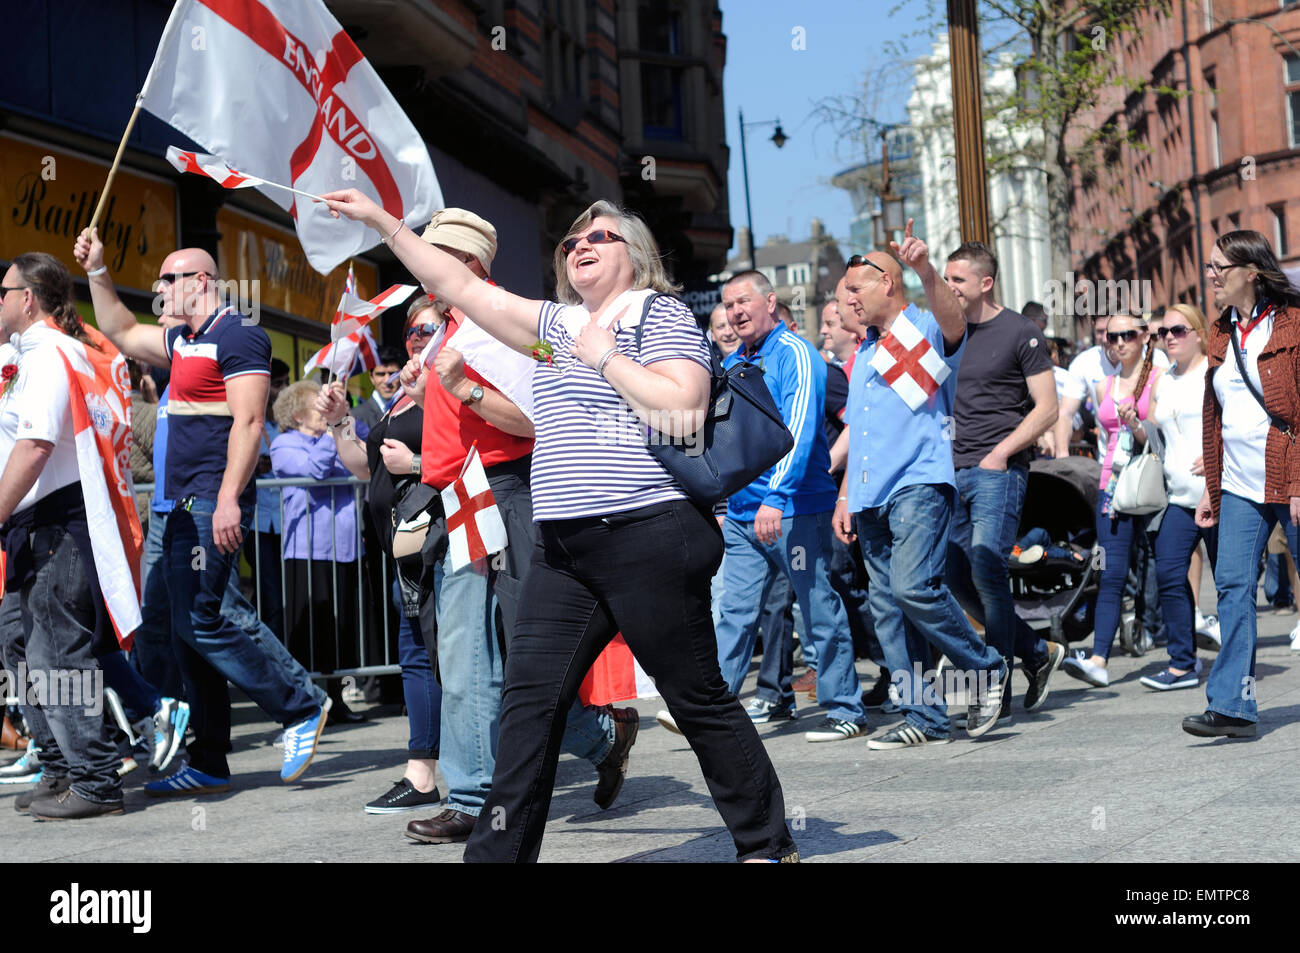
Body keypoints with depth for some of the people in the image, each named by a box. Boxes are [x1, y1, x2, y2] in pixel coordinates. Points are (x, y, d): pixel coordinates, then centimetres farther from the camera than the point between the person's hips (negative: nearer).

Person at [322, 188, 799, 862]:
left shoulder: (661, 314, 0)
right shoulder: (558, 323, 21)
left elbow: (682, 409, -15)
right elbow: (462, 288, 23)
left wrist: (604, 356, -8)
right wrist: (381, 221, 21)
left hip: (646, 537, -7)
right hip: (563, 549, 7)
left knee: (698, 699, 0)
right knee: (527, 699, 1)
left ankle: (768, 845, 13)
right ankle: (499, 851, 6)